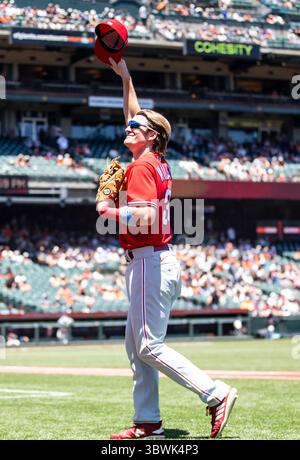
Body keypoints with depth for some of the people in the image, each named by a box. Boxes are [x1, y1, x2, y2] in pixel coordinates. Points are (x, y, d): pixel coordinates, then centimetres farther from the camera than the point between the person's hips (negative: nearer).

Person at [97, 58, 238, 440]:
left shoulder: (141, 167, -12)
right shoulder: (157, 162, 14)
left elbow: (145, 219, -26)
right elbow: (135, 115, 30)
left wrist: (111, 212, -12)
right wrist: (125, 78, 32)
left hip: (151, 262, -10)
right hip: (152, 262, 10)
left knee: (149, 347, -11)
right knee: (136, 347, 11)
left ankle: (215, 393, -13)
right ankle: (148, 422, 13)